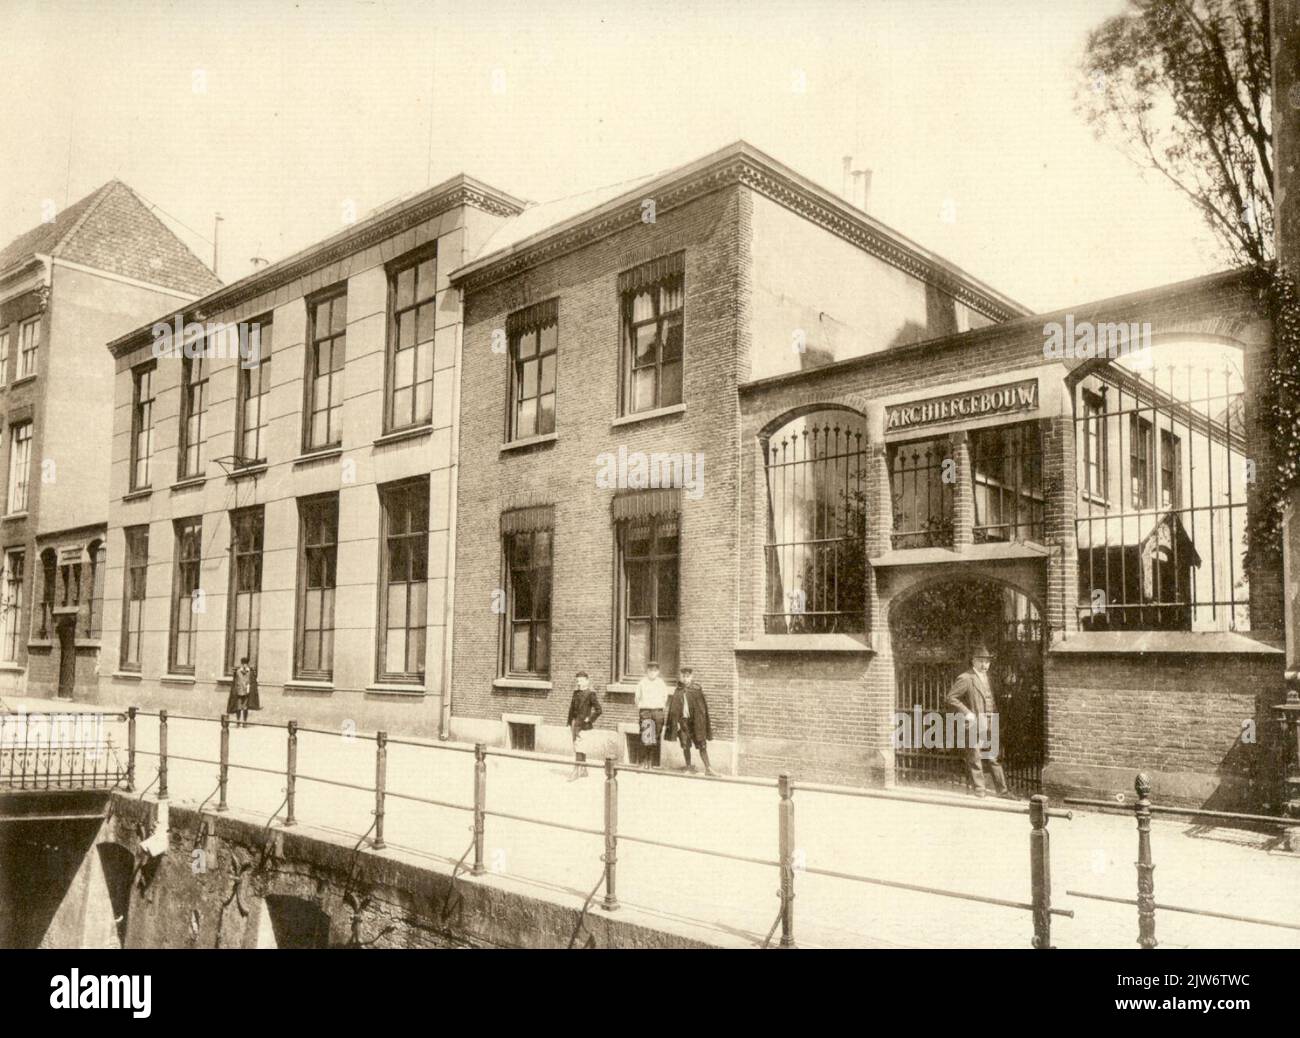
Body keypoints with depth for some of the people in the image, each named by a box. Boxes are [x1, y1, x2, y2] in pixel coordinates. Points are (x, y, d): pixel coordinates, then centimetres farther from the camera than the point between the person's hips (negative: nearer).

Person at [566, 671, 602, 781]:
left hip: (583, 725, -8)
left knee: (579, 747, -11)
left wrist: (590, 719, -10)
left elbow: (598, 710, -12)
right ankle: (583, 770, 22)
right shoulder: (576, 692, 13)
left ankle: (576, 770, -11)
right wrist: (569, 723, 13)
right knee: (576, 747, 12)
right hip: (574, 724, 8)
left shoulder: (590, 694, -8)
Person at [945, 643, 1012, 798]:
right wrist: (967, 713, -17)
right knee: (975, 760, 0)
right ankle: (980, 790, 8)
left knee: (993, 758, 12)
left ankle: (1002, 791, 18)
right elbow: (951, 698, -14)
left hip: (988, 727, 7)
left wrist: (994, 714, 14)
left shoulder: (985, 677, 15)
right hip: (973, 726, -7)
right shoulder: (965, 678, -12)